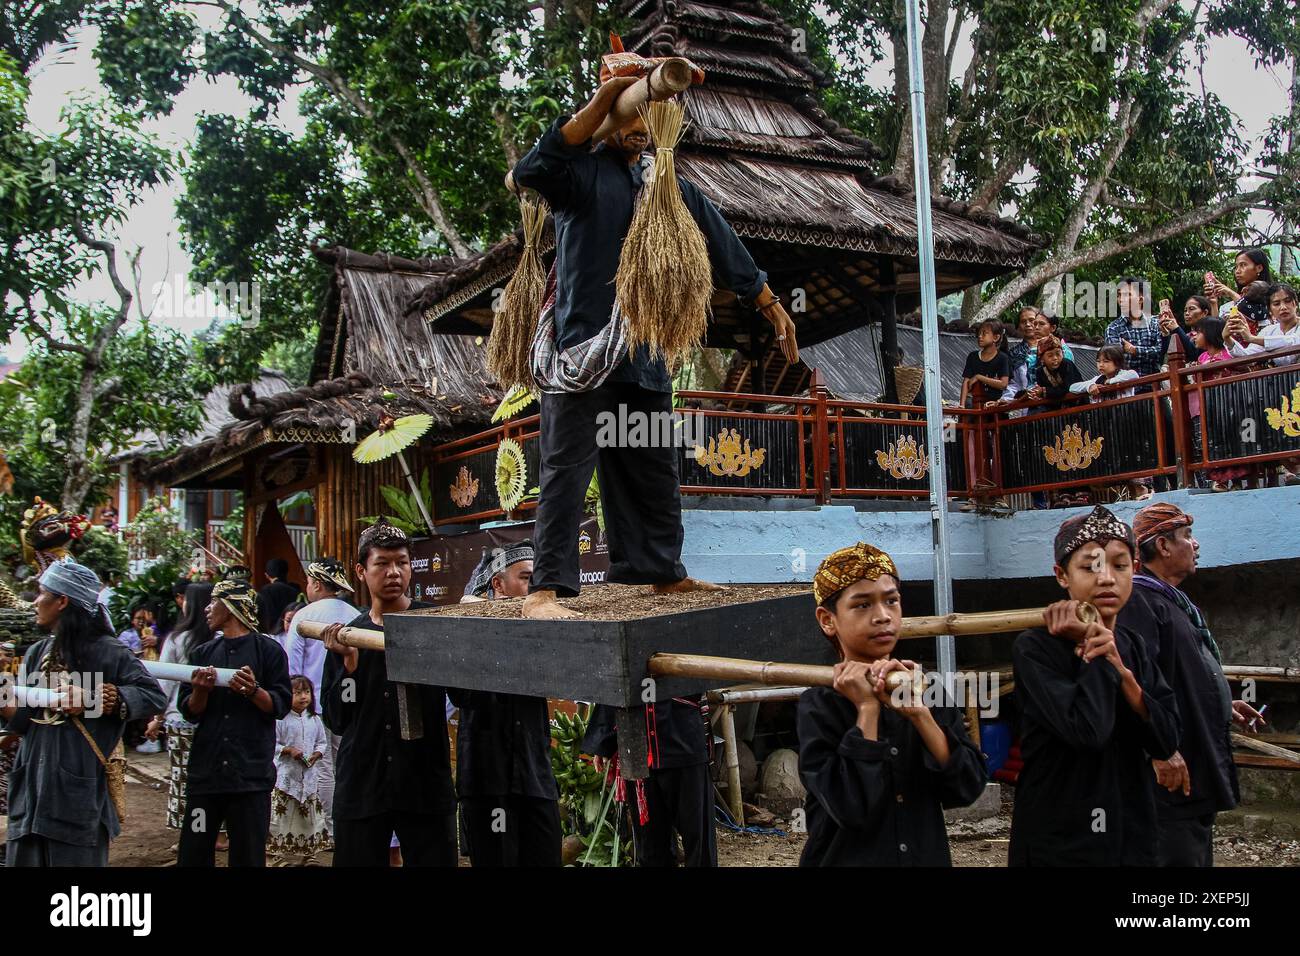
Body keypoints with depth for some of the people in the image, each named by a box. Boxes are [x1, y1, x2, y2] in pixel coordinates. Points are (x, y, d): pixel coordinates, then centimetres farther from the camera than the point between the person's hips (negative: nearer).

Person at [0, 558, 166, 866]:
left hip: (79, 792, -6)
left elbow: (153, 694, -15)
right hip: (30, 787, 6)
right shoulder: (36, 654, 13)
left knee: (75, 859, 2)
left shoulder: (106, 651, -7)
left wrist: (93, 699, -20)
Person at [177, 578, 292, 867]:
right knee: (193, 854, 3)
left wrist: (253, 691, -20)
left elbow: (281, 706, -2)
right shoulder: (202, 654, 15)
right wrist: (201, 690, -10)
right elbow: (189, 712, 11)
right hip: (205, 771, 4)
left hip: (252, 772, -4)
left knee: (248, 854, 0)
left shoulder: (268, 650, 2)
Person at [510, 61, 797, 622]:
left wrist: (771, 306, 25)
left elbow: (722, 247, 23)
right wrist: (602, 100, -22)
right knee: (567, 470, -9)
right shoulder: (582, 171, -1)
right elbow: (532, 171, -23)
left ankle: (664, 573, 25)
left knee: (655, 471, 13)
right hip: (581, 347, -6)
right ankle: (545, 589, -9)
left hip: (644, 354, 6)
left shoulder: (670, 187, 17)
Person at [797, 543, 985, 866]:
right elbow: (852, 809, -24)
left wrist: (918, 712, -21)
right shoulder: (819, 706, -14)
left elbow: (968, 788, -11)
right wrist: (867, 709, -23)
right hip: (848, 858, -4)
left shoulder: (926, 688, -3)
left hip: (928, 856, 4)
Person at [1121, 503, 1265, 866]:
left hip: (1201, 768, 11)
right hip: (1172, 773, -11)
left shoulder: (1177, 602, 18)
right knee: (1177, 855, -7)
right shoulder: (1138, 602, -17)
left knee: (1198, 854, 16)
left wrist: (1222, 704, 22)